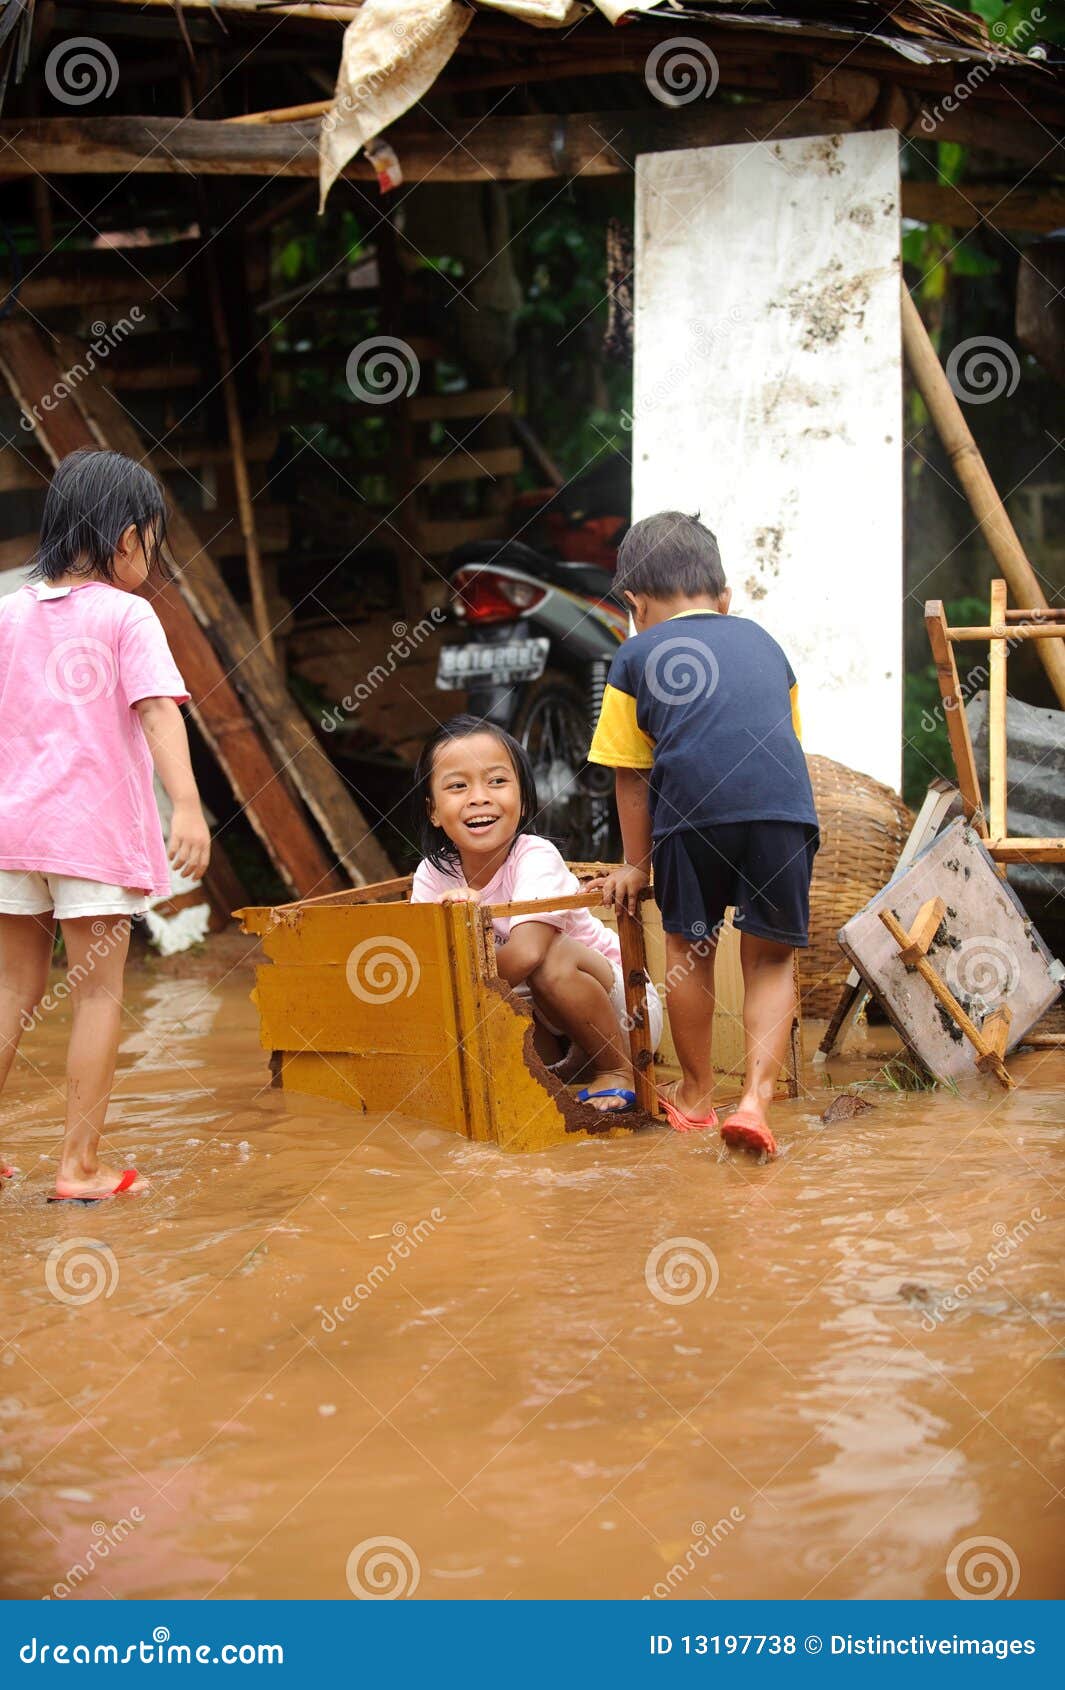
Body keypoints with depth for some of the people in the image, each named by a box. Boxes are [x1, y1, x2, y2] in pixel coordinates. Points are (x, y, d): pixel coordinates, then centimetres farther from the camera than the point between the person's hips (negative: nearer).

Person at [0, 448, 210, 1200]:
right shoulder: (127, 615, -6)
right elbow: (158, 712, -17)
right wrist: (187, 806, -26)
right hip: (95, 828, -5)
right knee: (98, 993, 3)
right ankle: (81, 1165, 4)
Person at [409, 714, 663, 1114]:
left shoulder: (537, 859, -23)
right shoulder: (433, 875, -8)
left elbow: (526, 954, -38)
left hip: (619, 1006, -6)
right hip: (547, 1033, 6)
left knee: (553, 961, -34)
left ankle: (617, 1073, -13)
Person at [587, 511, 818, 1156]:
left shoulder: (635, 656, 19)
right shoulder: (764, 643, 29)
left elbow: (630, 775, 19)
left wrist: (637, 864, 29)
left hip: (692, 810, -2)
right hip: (784, 806, 2)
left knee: (690, 946, 17)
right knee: (771, 958, 11)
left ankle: (696, 1095, 29)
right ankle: (757, 1097, -4)